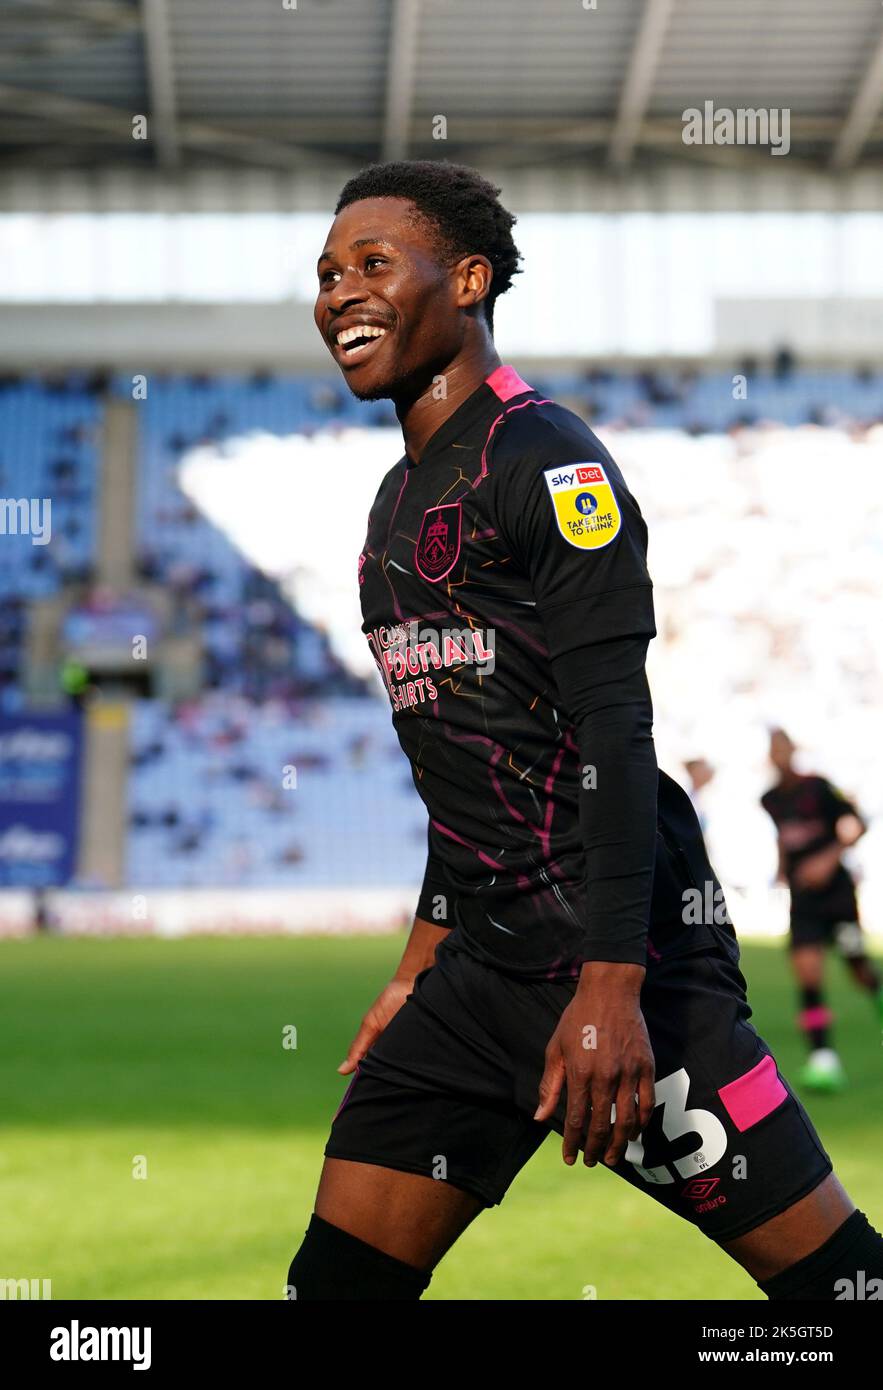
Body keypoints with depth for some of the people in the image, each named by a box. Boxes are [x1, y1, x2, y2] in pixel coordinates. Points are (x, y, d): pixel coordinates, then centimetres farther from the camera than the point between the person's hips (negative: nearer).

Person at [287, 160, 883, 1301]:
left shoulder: (545, 460, -9)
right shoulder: (401, 501, 18)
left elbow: (614, 733, -17)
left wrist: (610, 988, -25)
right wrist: (421, 969, 24)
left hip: (617, 953, -8)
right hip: (483, 968, 8)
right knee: (336, 1279, 2)